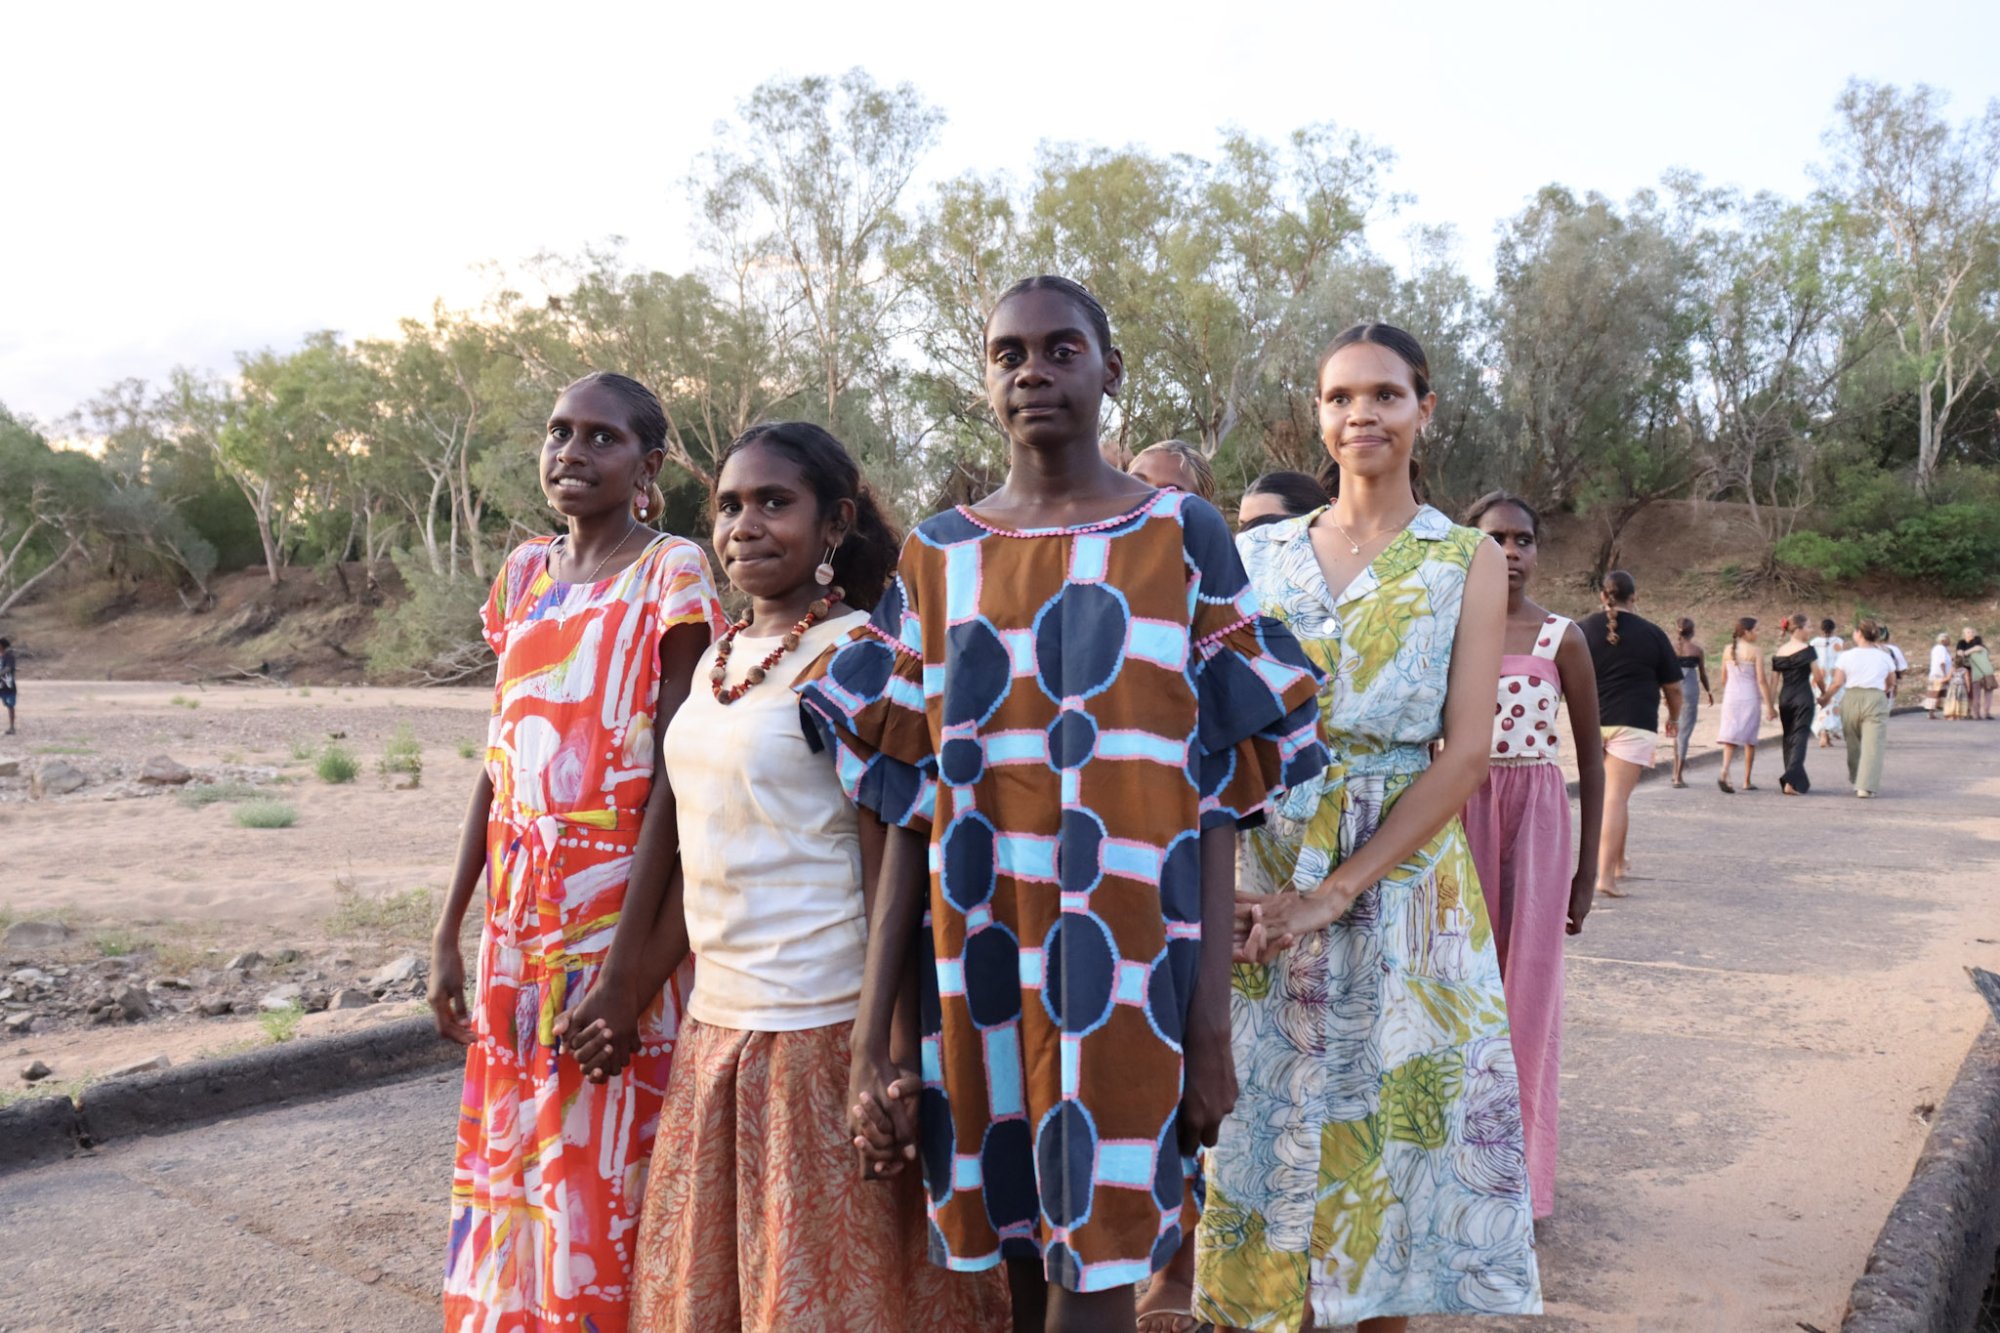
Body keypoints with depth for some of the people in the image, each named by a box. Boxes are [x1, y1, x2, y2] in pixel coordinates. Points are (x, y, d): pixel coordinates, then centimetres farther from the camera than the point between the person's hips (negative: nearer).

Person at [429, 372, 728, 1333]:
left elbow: (672, 777, -14)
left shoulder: (671, 573, -9)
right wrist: (450, 929, 8)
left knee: (601, 1179, 4)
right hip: (518, 922, 6)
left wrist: (625, 965, -19)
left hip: (617, 921, -6)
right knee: (509, 1169, 15)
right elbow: (499, 761, 11)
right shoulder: (527, 571, 9)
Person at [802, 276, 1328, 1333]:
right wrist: (869, 1046, 1)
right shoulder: (937, 556, 8)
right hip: (981, 967, 3)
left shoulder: (1183, 536, 2)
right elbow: (907, 810, 4)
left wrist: (1212, 1022, -6)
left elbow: (1218, 794, -1)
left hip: (1126, 971, -2)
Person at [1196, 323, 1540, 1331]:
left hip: (1399, 882, -1)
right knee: (1262, 1120, 8)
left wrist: (1337, 892, -15)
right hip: (1258, 882, 2)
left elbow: (1464, 755, -7)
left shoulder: (1467, 560, 1)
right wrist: (1219, 874, -11)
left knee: (1379, 1122, 7)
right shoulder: (1261, 552, 7)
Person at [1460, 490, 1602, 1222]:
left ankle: (1520, 1173, 17)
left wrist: (1588, 863, 3)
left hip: (1537, 814, -1)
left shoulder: (1562, 638, 0)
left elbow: (1591, 753, 4)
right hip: (1459, 811, 1)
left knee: (1528, 991, 3)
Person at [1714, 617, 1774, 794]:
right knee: (1750, 739, 11)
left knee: (1730, 738, 2)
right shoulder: (1755, 652, -9)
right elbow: (1761, 681, -12)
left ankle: (1724, 773, -21)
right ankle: (1747, 781, 17)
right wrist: (1769, 705, -10)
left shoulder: (1727, 650, 4)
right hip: (1750, 698, -3)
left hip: (1731, 697, 3)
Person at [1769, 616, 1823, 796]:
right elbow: (1817, 676, -6)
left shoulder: (1779, 651, 7)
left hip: (1784, 698, 5)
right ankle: (1790, 779, -21)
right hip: (1803, 697, -5)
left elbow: (1774, 680, 8)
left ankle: (1799, 782, 22)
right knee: (1800, 737, -6)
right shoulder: (1807, 649, -7)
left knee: (1788, 738, 14)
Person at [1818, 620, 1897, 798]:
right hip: (1875, 699, -1)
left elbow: (1837, 683, -3)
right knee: (1872, 745, -4)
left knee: (1853, 743, 16)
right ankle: (1866, 786, -12)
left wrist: (1825, 697, 12)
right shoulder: (1885, 657, 7)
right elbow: (1891, 684, 15)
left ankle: (1857, 780, 30)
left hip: (1851, 698, 1)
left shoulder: (1847, 656, 1)